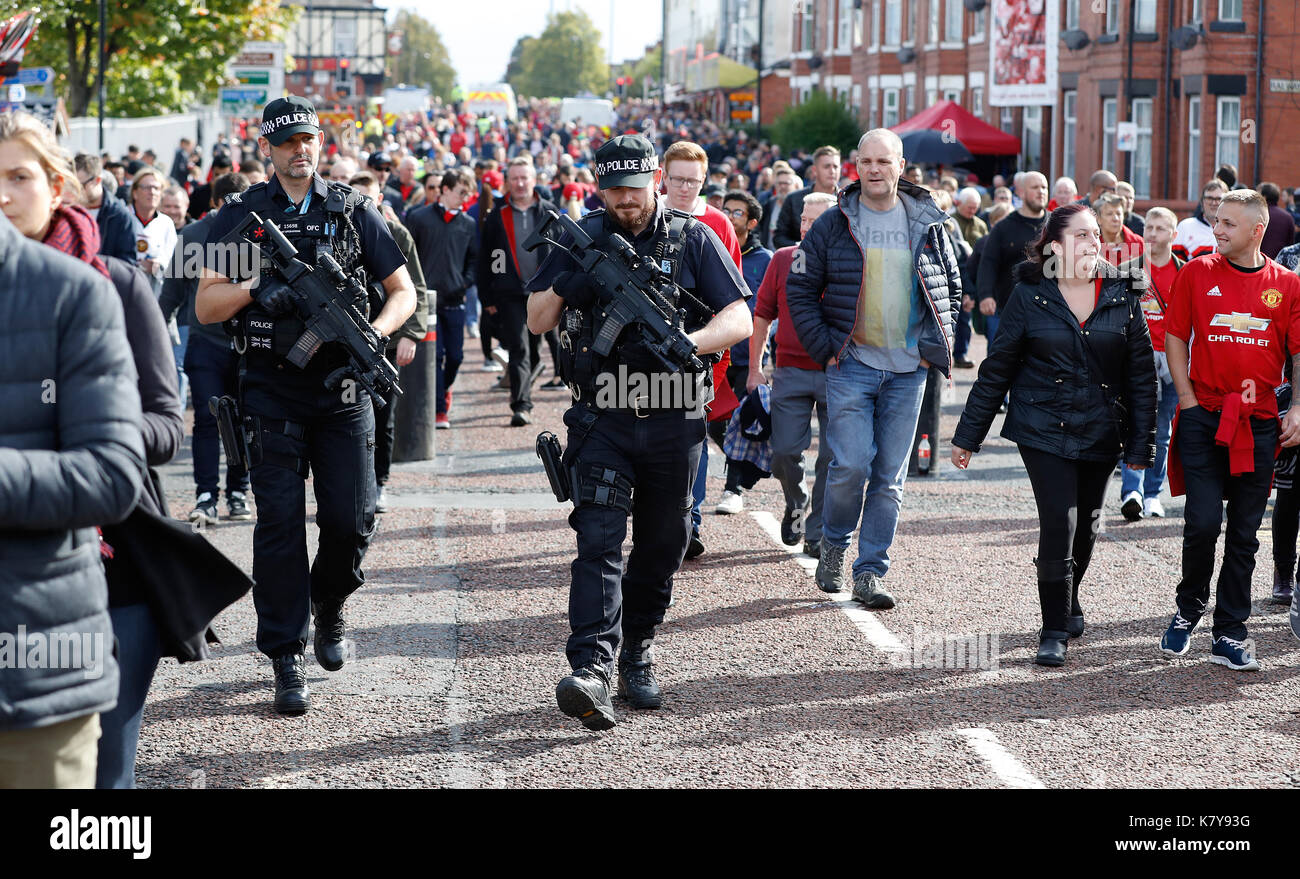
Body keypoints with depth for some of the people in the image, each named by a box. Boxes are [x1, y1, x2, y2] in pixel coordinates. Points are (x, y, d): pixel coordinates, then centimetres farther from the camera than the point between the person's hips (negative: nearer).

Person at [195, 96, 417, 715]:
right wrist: (255, 288, -18)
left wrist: (372, 334, -10)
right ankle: (286, 659, 3)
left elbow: (403, 291, 9)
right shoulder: (239, 217, 4)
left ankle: (329, 606, 29)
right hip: (272, 396, -1)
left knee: (352, 520, -1)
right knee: (279, 525, -3)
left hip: (343, 395, 1)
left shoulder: (352, 212, 7)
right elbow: (205, 307, 0)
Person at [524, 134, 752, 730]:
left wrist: (688, 343, -24)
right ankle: (590, 671, -24)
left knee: (661, 546, 11)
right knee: (598, 538, -14)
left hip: (674, 423, 1)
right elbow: (537, 322, 9)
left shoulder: (692, 240, 2)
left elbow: (740, 320, -5)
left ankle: (638, 655, 28)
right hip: (602, 420, -1)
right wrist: (563, 289, -13)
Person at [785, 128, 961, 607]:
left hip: (908, 370, 2)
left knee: (890, 475, 3)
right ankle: (833, 542, 15)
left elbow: (951, 287, 15)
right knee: (851, 465, -12)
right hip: (852, 364, -2)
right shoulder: (833, 225, 0)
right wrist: (823, 347, -4)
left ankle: (870, 572, 10)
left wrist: (934, 344, 4)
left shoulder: (927, 224, 6)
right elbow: (800, 288, 3)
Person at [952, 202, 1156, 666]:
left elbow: (1141, 374, 4)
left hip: (1100, 434, 3)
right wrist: (968, 435, 3)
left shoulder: (1122, 296, -1)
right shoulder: (1030, 295, -5)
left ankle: (1068, 604, 40)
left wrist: (1141, 445, 2)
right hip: (1043, 430, -3)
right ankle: (1055, 629, -1)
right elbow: (996, 368, 1)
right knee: (1059, 522, -13)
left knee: (1085, 525, 15)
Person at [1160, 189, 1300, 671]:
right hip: (1204, 419, -1)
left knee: (1244, 534, 6)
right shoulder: (1197, 274, 2)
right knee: (1203, 522, -10)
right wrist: (1188, 400, -2)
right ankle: (1188, 611, 14)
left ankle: (1230, 634, 15)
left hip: (1259, 424, 1)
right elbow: (1175, 337, 6)